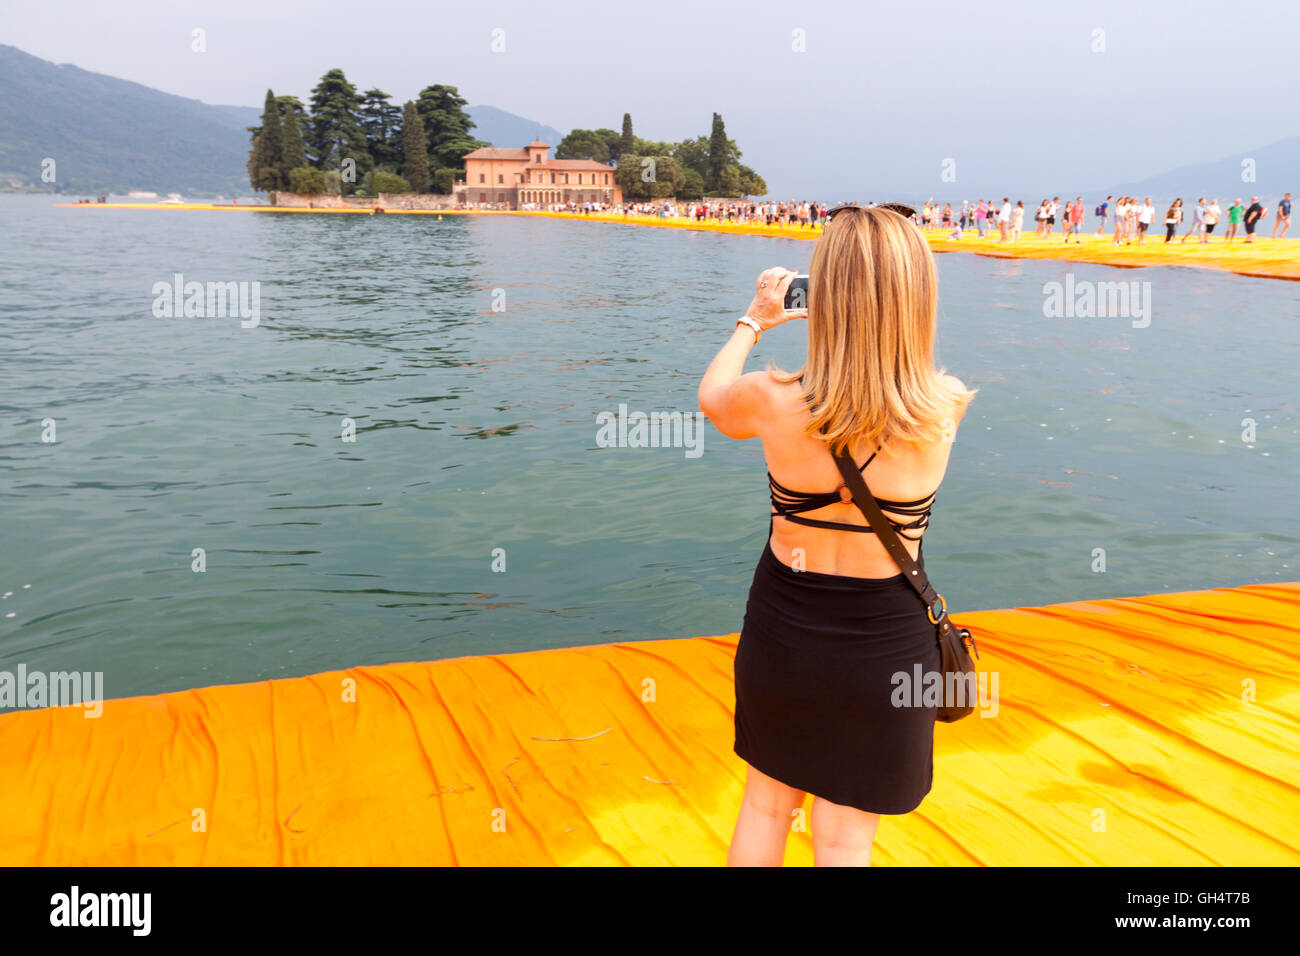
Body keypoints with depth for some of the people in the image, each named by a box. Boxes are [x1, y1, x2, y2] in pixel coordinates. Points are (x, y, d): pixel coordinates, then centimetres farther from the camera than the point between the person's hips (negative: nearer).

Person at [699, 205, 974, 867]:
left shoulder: (774, 402, -20)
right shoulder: (944, 410, -19)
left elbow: (711, 396, 6)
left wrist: (753, 323, 20)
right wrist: (880, 314, 18)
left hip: (781, 632, 0)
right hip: (887, 644, 0)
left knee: (765, 807, 24)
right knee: (844, 838, 17)